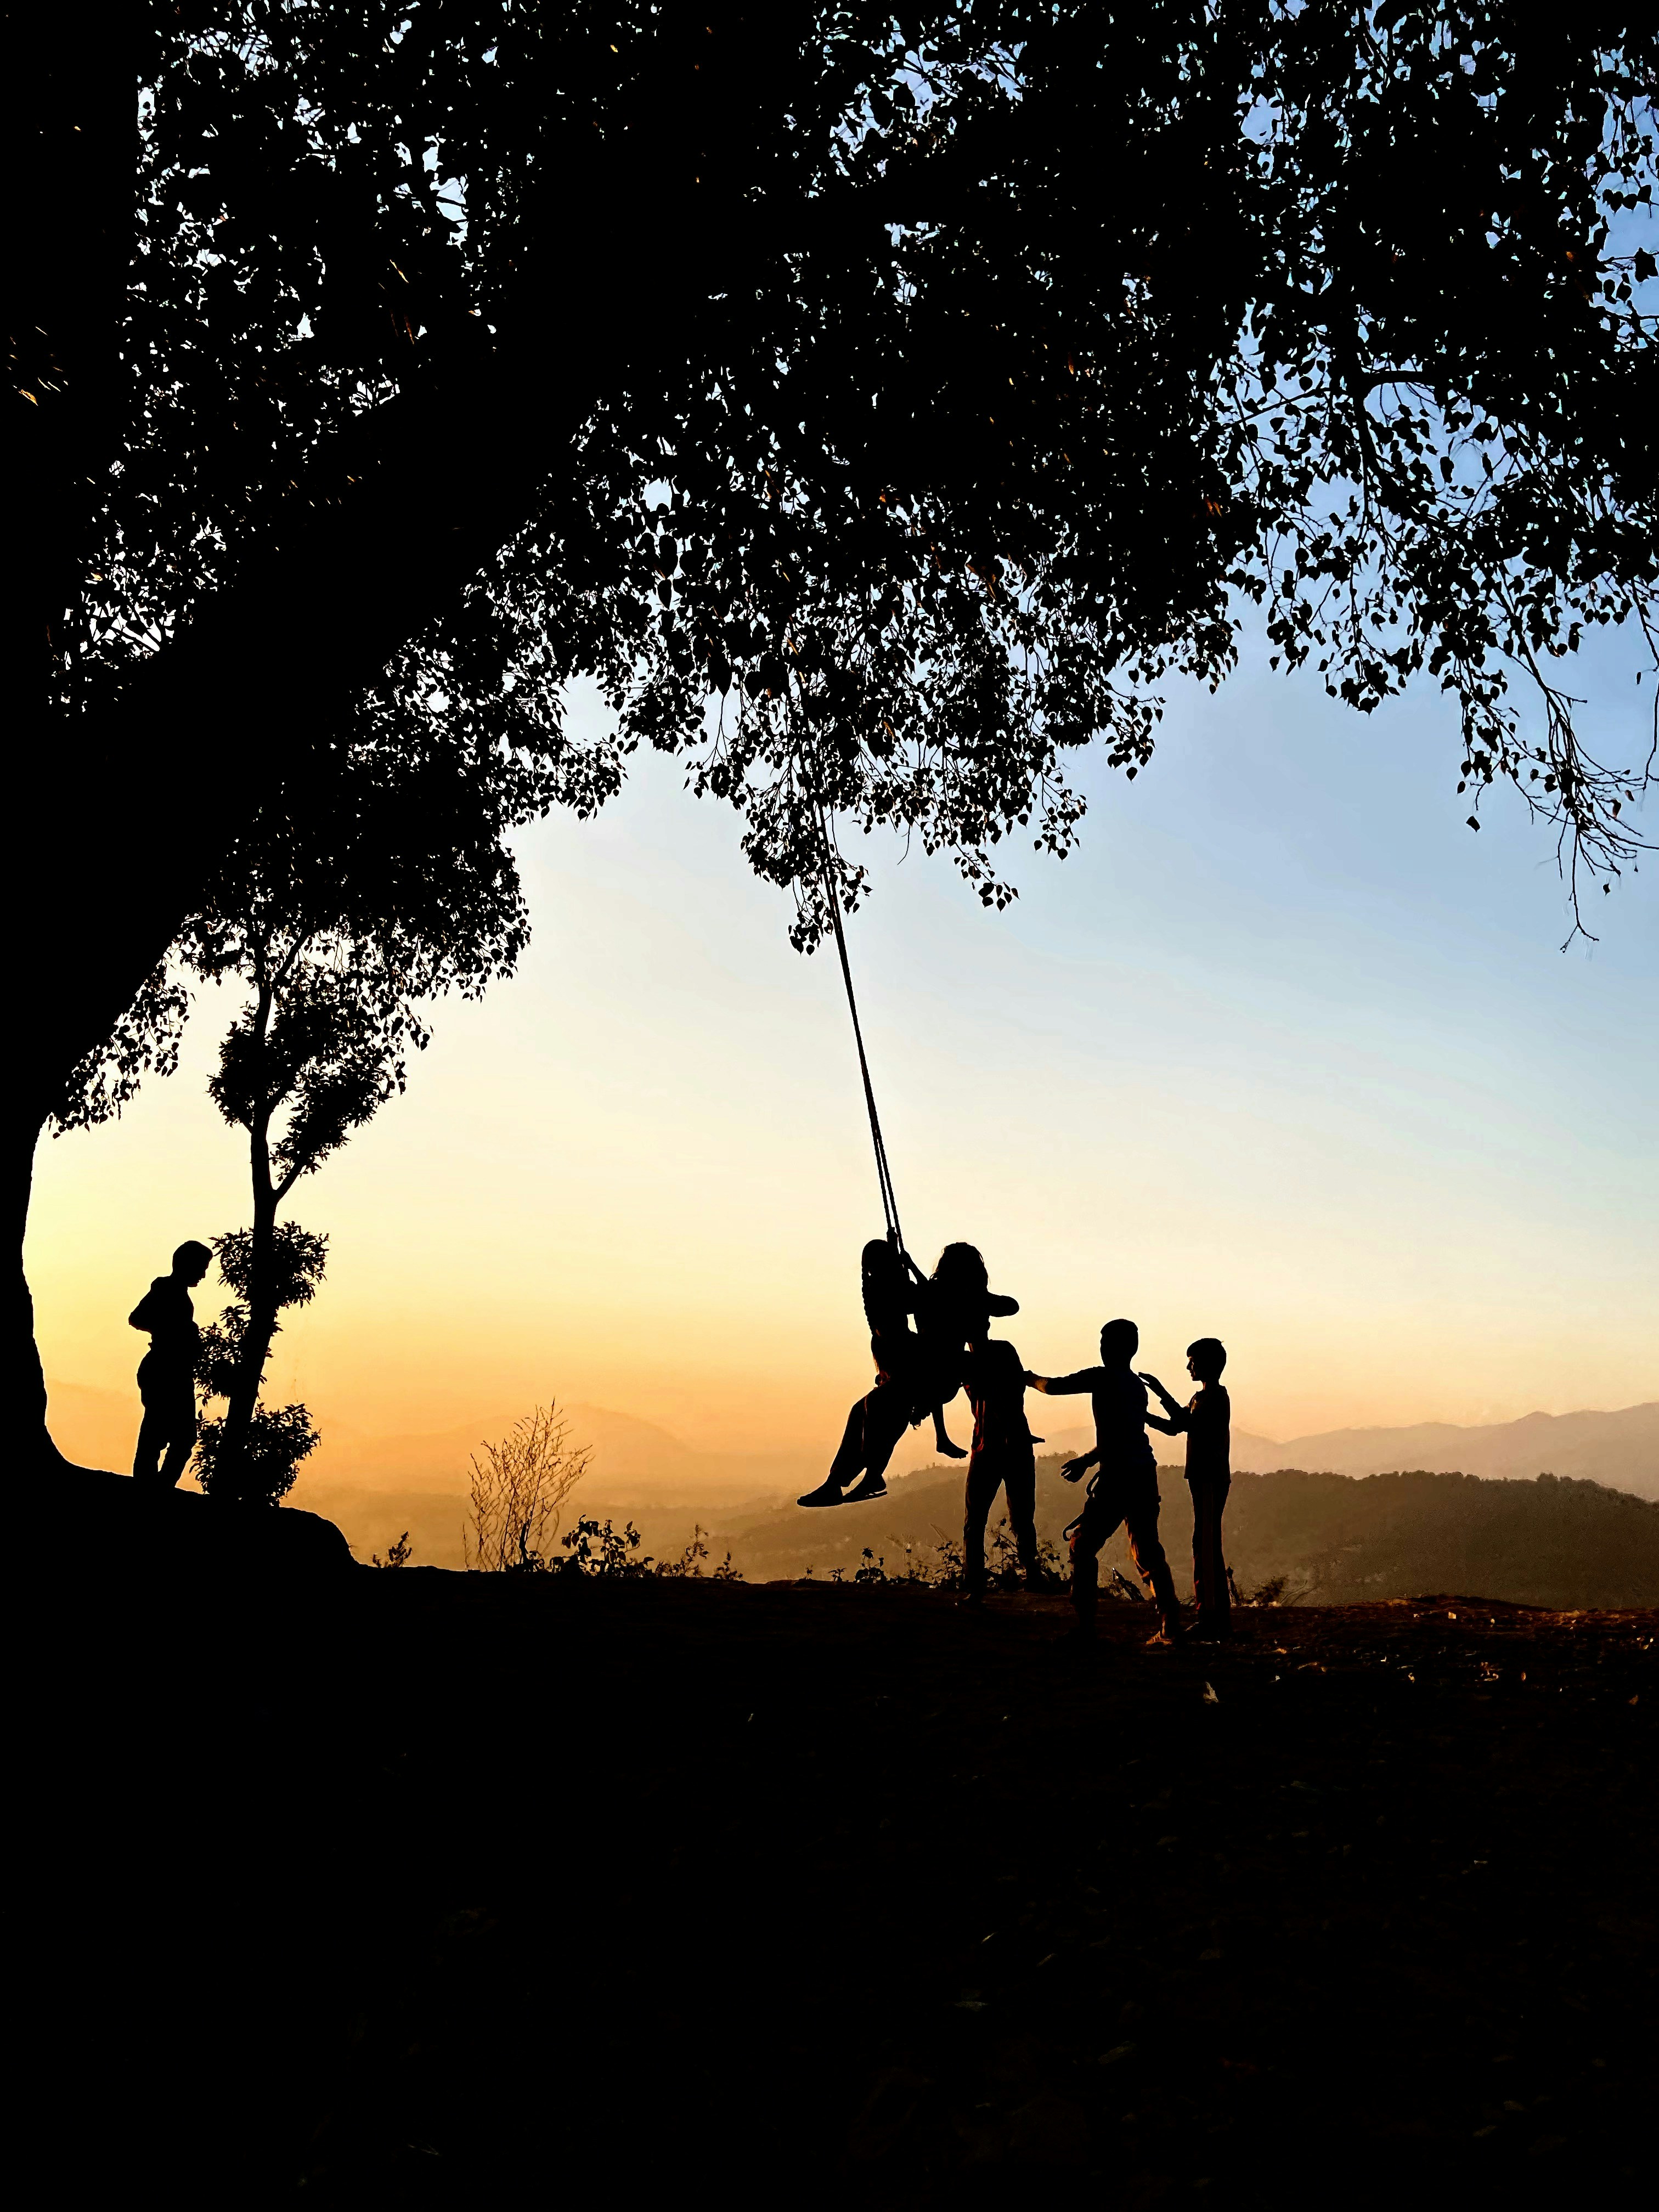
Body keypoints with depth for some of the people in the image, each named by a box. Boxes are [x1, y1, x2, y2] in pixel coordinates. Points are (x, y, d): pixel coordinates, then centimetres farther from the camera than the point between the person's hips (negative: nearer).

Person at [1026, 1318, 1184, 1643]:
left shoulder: (1103, 1377, -6)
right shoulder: (1138, 1386, 18)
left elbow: (1054, 1386, -1)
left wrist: (1029, 1378, 19)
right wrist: (1088, 1459, 35)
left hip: (1117, 1477, -8)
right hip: (1145, 1473, 8)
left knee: (1083, 1545, 0)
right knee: (1147, 1551, 14)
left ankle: (1085, 1624, -4)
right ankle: (1171, 1627, 9)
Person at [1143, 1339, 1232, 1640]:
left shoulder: (1214, 1396, -11)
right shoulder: (1205, 1397, 20)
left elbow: (1188, 1423, -25)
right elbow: (1175, 1427, 23)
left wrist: (1162, 1393, -22)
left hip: (1210, 1479, -10)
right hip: (1206, 1479, 10)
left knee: (1205, 1546, -12)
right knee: (1209, 1548, 11)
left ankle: (1209, 1619, -13)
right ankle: (1221, 1619, 15)